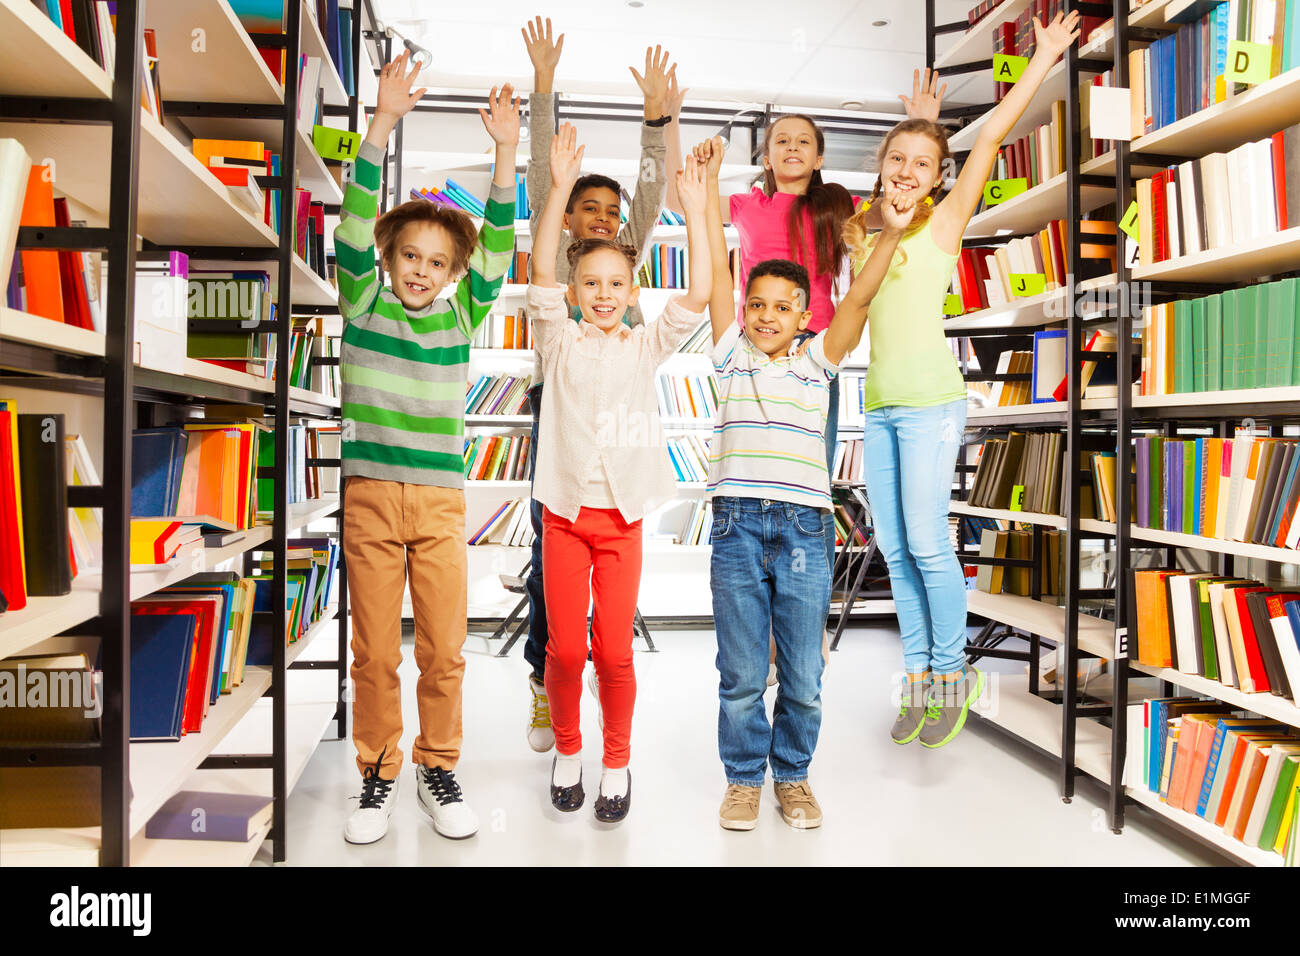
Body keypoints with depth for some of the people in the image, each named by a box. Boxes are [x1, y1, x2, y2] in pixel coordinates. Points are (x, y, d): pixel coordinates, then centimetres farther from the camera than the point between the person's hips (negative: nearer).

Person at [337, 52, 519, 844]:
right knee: (375, 652, 6)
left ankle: (438, 770, 24)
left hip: (442, 498, 1)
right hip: (371, 493, -1)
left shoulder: (461, 318, 8)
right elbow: (356, 224, -7)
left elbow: (497, 251, -2)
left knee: (445, 650, 5)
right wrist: (383, 124, -17)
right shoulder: (363, 306, 5)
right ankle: (378, 776, 24)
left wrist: (506, 152, -12)